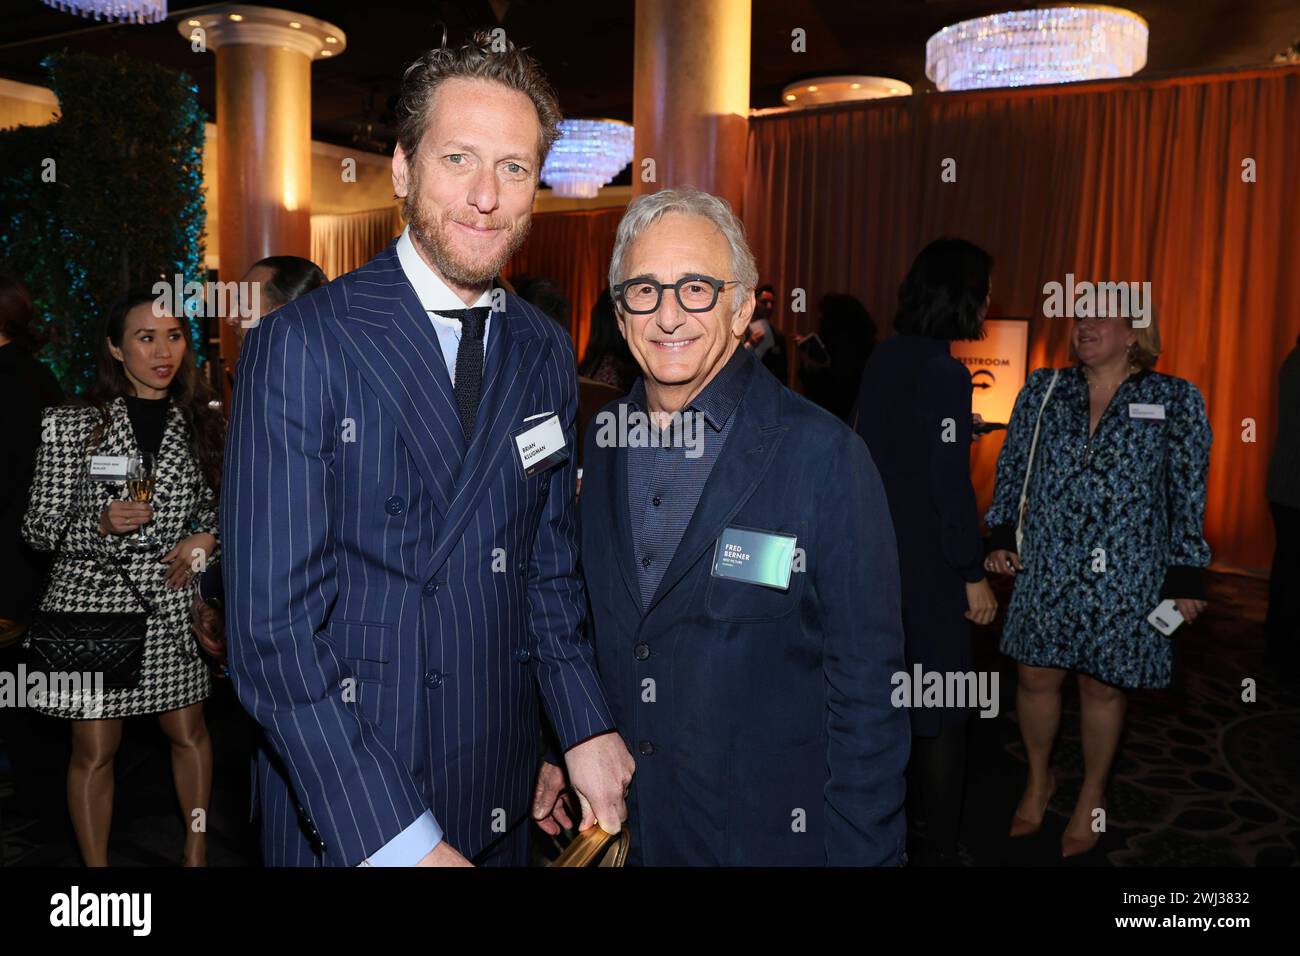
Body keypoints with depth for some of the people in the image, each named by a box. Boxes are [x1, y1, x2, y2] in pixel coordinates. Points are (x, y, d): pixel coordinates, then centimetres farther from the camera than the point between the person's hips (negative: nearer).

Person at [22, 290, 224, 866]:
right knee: (94, 752, 7)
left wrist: (206, 537, -4)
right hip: (93, 603, -3)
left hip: (173, 605, 3)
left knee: (188, 734, 13)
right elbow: (39, 528, -2)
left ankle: (196, 855, 33)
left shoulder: (200, 424, 6)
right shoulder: (72, 425, -4)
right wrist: (102, 525, -19)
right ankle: (96, 867, 26)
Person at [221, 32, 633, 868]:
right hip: (343, 813, -4)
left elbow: (549, 563, 7)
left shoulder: (546, 353, 2)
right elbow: (274, 627, -18)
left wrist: (586, 729, -4)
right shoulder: (300, 347, -15)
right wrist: (396, 838, -22)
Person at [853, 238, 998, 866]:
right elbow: (951, 485, -19)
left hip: (873, 548, 8)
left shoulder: (883, 358, 5)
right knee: (940, 704, 5)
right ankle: (939, 847, 16)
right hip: (925, 560, -8)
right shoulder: (945, 373, -18)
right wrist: (973, 573, -13)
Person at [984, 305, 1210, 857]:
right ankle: (1038, 781, 33)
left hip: (1124, 577, -2)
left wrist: (1186, 575, -3)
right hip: (1047, 567, 2)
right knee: (1035, 676, 7)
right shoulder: (1043, 391, 4)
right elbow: (1011, 467, 9)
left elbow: (1189, 494, -1)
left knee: (1102, 686, 8)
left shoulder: (1175, 401, -1)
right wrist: (1001, 534, 1)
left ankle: (1092, 798, 32)